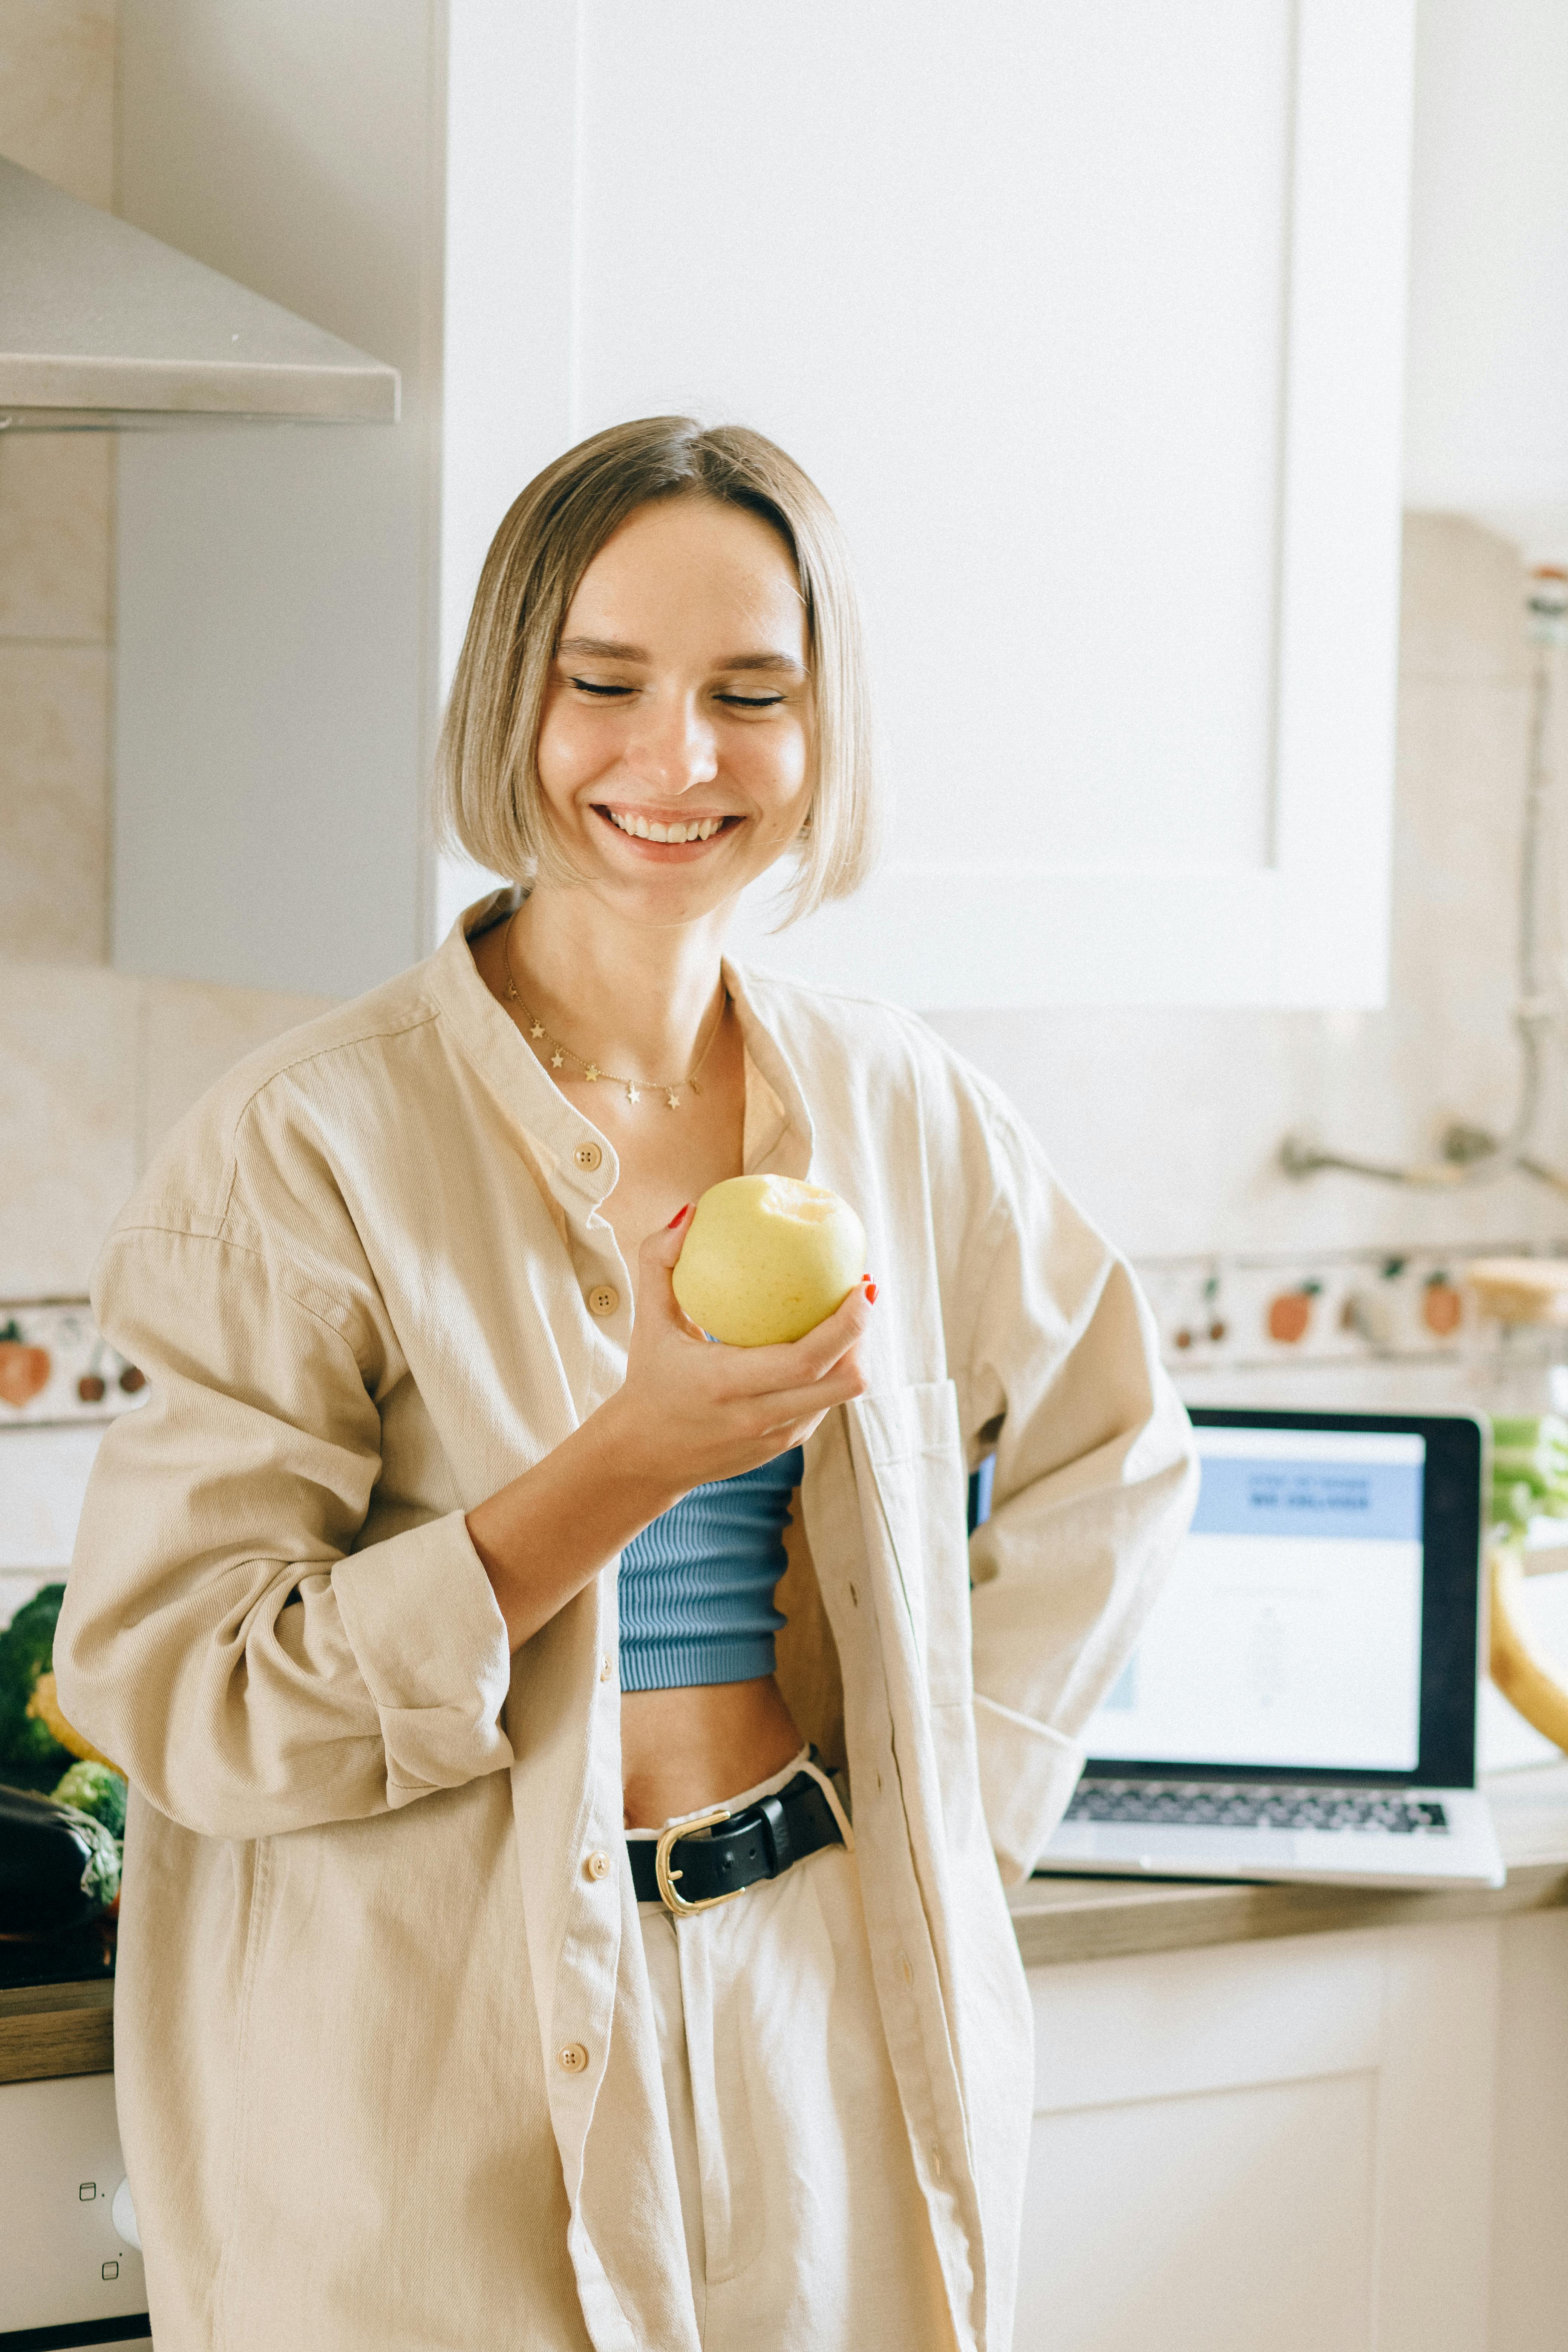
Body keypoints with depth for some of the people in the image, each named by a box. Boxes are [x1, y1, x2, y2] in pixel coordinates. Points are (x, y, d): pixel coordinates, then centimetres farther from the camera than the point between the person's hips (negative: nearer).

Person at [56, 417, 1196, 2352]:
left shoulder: (897, 1111, 2)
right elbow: (171, 1688, -16)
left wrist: (966, 1795, 6)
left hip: (828, 2024, 4)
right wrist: (631, 1465, -23)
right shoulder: (310, 1146, -12)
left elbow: (1112, 1462, 18)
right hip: (437, 2067, -4)